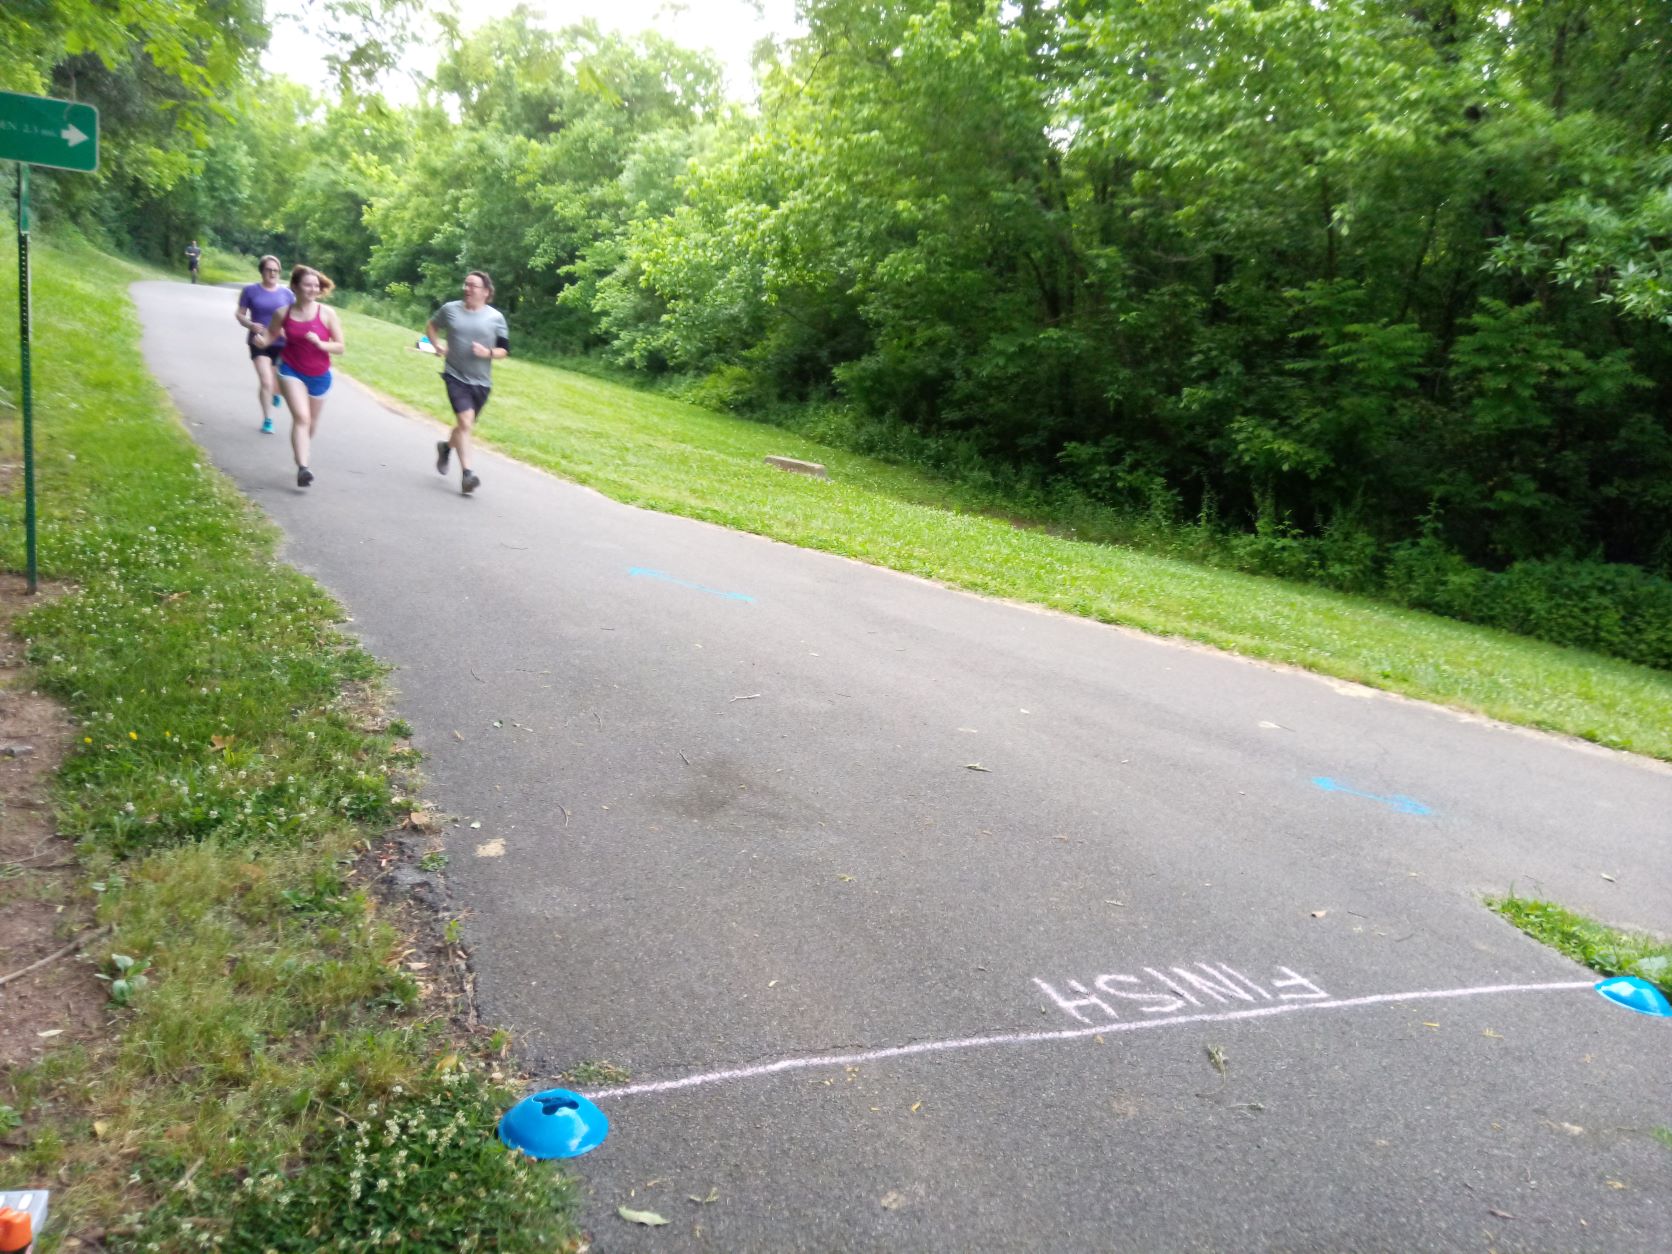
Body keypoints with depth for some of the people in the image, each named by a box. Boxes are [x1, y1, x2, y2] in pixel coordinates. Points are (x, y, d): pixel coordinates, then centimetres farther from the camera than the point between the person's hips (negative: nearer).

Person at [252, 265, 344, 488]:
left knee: (311, 421, 18)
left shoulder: (327, 313, -10)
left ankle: (305, 446, 51)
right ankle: (302, 467, -24)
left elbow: (340, 347, -8)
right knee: (301, 417, -19)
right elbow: (272, 332, 13)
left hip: (319, 375, 1)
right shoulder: (284, 313, -6)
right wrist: (263, 340, -10)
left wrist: (320, 343, -26)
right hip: (291, 371, -1)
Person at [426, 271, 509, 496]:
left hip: (481, 382, 2)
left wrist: (488, 352, -16)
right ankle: (466, 473, -20)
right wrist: (438, 346, 4)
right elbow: (431, 327, 21)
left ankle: (446, 446, 49)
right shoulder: (450, 309, 2)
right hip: (456, 376, -2)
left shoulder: (495, 317, 0)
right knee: (465, 420, -19)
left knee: (466, 425, 16)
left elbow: (504, 350, 3)